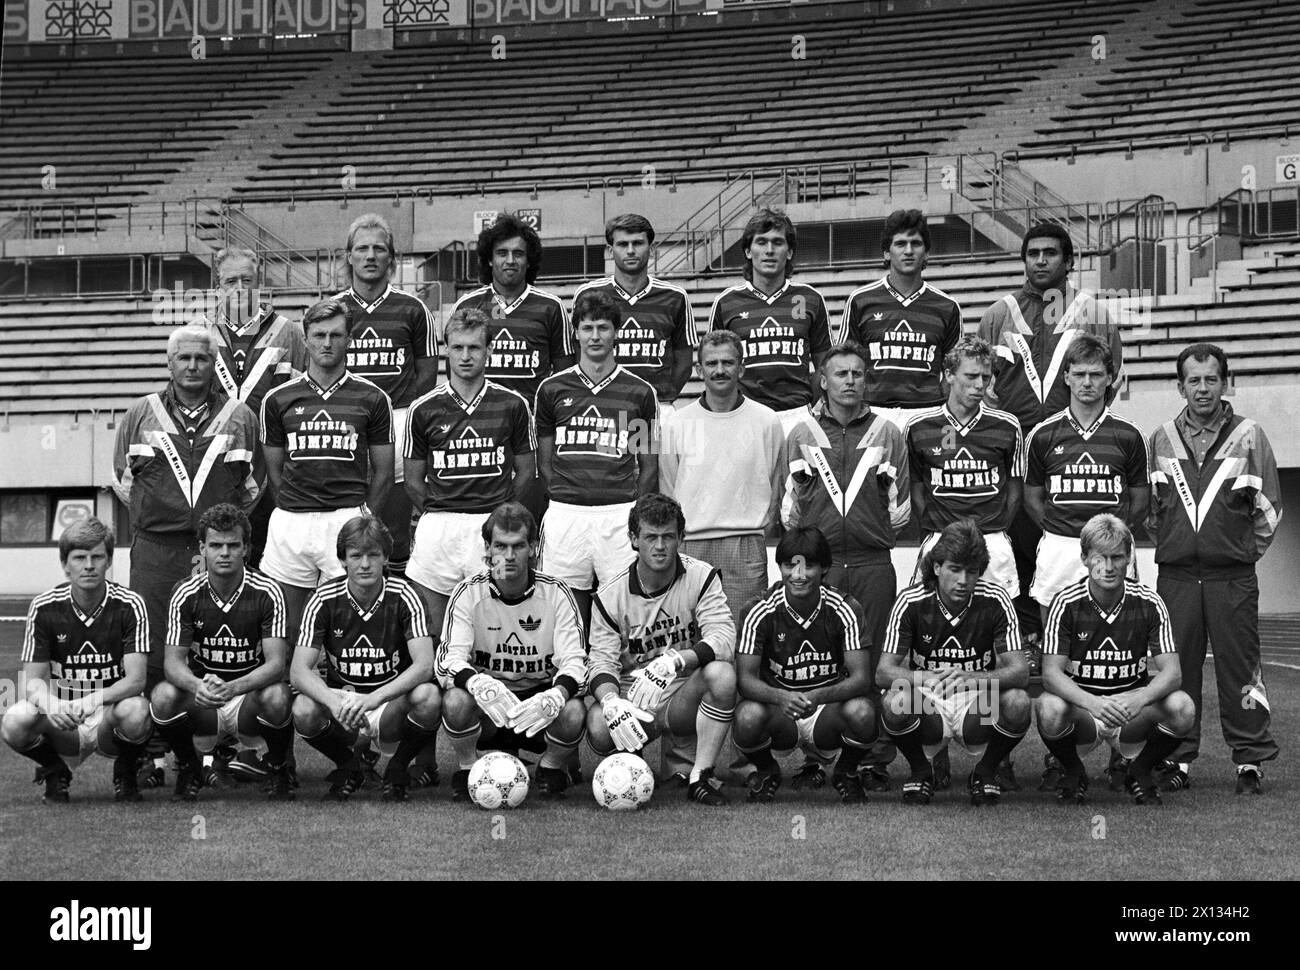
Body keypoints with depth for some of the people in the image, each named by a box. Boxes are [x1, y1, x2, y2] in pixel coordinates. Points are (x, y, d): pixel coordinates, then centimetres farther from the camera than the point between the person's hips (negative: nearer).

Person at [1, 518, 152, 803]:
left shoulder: (129, 605, -10)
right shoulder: (44, 608, -5)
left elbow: (136, 679, -17)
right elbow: (33, 679, -7)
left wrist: (92, 702, -36)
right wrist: (50, 704, -32)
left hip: (109, 717, -1)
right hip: (62, 720, 1)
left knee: (135, 711, -37)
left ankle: (125, 774, 0)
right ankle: (55, 773, 5)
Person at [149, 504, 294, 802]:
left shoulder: (267, 592, -10)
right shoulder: (186, 594, -5)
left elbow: (276, 662, -18)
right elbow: (173, 661, -11)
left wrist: (233, 688, -37)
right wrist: (197, 687, -36)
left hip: (250, 696, -2)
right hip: (201, 700, 2)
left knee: (277, 697, -35)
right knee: (162, 696, -30)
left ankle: (278, 770, -3)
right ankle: (189, 769, 1)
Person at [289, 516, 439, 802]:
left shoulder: (403, 595, -11)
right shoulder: (325, 599, -9)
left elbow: (424, 665, -22)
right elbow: (299, 670, -16)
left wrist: (374, 698, -38)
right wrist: (334, 703, -37)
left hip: (392, 703, -1)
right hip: (341, 696, 1)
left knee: (428, 696, -33)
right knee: (303, 711, -32)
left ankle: (397, 770, -3)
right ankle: (348, 767, 2)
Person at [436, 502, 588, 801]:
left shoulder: (555, 593, -7)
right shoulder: (469, 593, -7)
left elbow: (575, 661, -14)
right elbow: (448, 659, -17)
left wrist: (555, 695, -38)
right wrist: (478, 683, -42)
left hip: (540, 698, 0)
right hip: (487, 705, 0)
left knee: (573, 713, -31)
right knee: (455, 701, -33)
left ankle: (551, 767, 2)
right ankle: (467, 768, -2)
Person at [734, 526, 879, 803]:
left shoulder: (844, 610, -11)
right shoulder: (761, 612, -10)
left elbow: (861, 677, -17)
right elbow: (745, 678, -15)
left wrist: (817, 696, -38)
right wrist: (781, 697, -38)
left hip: (830, 707, 0)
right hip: (778, 709, 0)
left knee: (862, 713, -33)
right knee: (747, 717, -34)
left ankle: (847, 773, 4)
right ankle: (766, 772, 5)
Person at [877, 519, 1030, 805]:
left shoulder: (995, 601, -11)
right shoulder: (911, 602, -11)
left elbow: (1020, 671, -18)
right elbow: (883, 672, -16)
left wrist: (977, 679, -40)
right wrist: (924, 678, -38)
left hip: (978, 706, 0)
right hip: (928, 702, 0)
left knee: (1018, 703, -31)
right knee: (895, 703, -33)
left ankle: (985, 773, 0)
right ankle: (920, 772, 0)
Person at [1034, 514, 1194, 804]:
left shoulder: (1148, 603, -7)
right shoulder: (1067, 603, -11)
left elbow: (1171, 672, -12)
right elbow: (1051, 673, -17)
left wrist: (1140, 698, -35)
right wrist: (1093, 702, -36)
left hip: (1133, 708, 1)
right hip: (1082, 707, -1)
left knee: (1182, 707, -28)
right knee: (1049, 709, -35)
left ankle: (1141, 771, 3)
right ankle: (1073, 774, 0)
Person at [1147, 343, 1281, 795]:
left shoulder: (1249, 435, 2)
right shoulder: (1161, 439, 8)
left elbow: (1269, 505, 5)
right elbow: (1147, 504, 16)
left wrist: (1246, 553, 3)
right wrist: (1165, 544, 10)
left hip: (1233, 578, -2)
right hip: (1175, 576, 2)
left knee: (1239, 668, 0)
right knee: (1176, 670, 4)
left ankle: (1250, 761, 8)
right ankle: (1178, 759, 12)